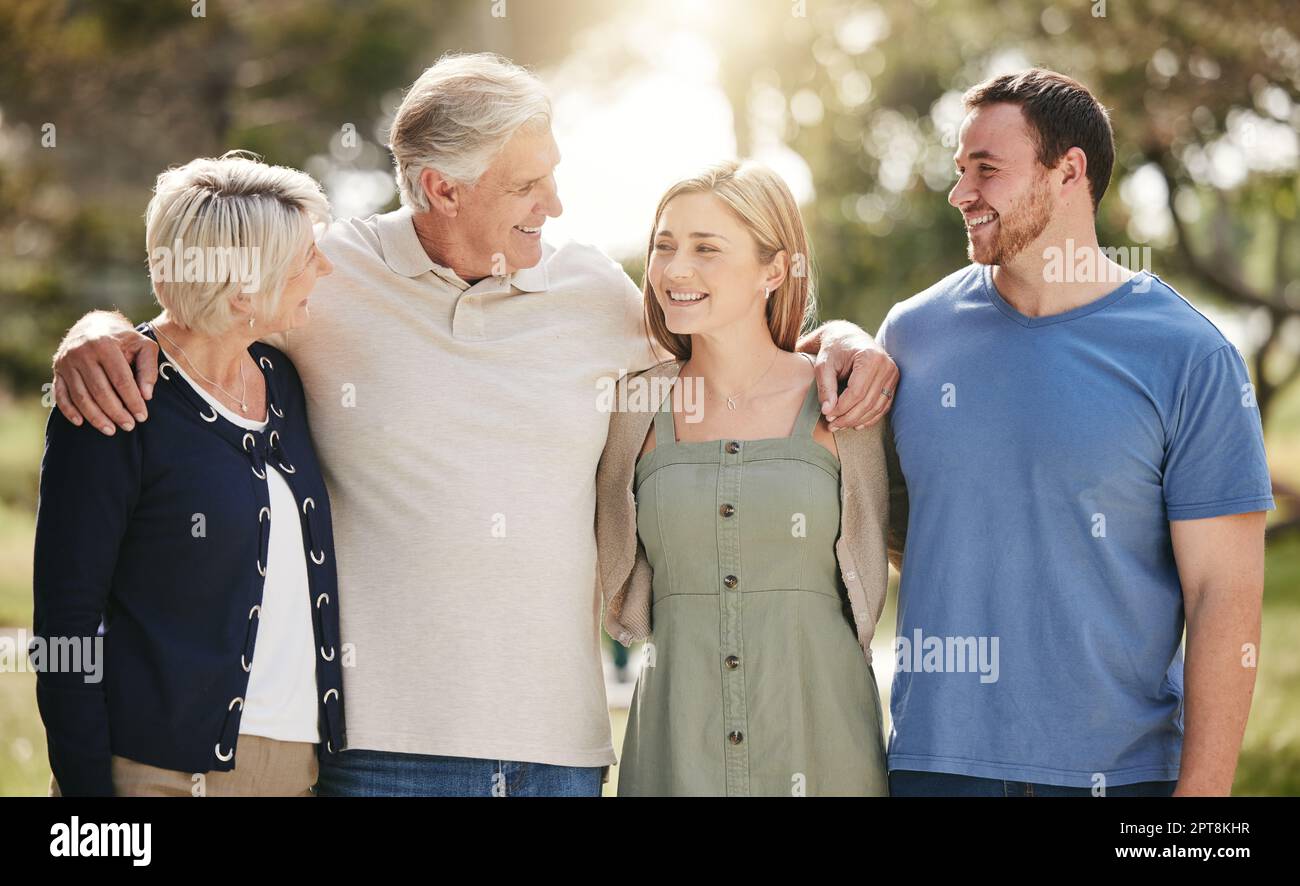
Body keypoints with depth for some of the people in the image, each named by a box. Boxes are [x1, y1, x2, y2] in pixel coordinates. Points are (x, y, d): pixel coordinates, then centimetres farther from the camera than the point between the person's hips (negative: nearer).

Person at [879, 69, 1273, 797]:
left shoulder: (1190, 359, -6)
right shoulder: (914, 332, 5)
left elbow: (1227, 598, -9)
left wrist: (1202, 790, -14)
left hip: (1121, 767, -3)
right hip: (935, 759, 3)